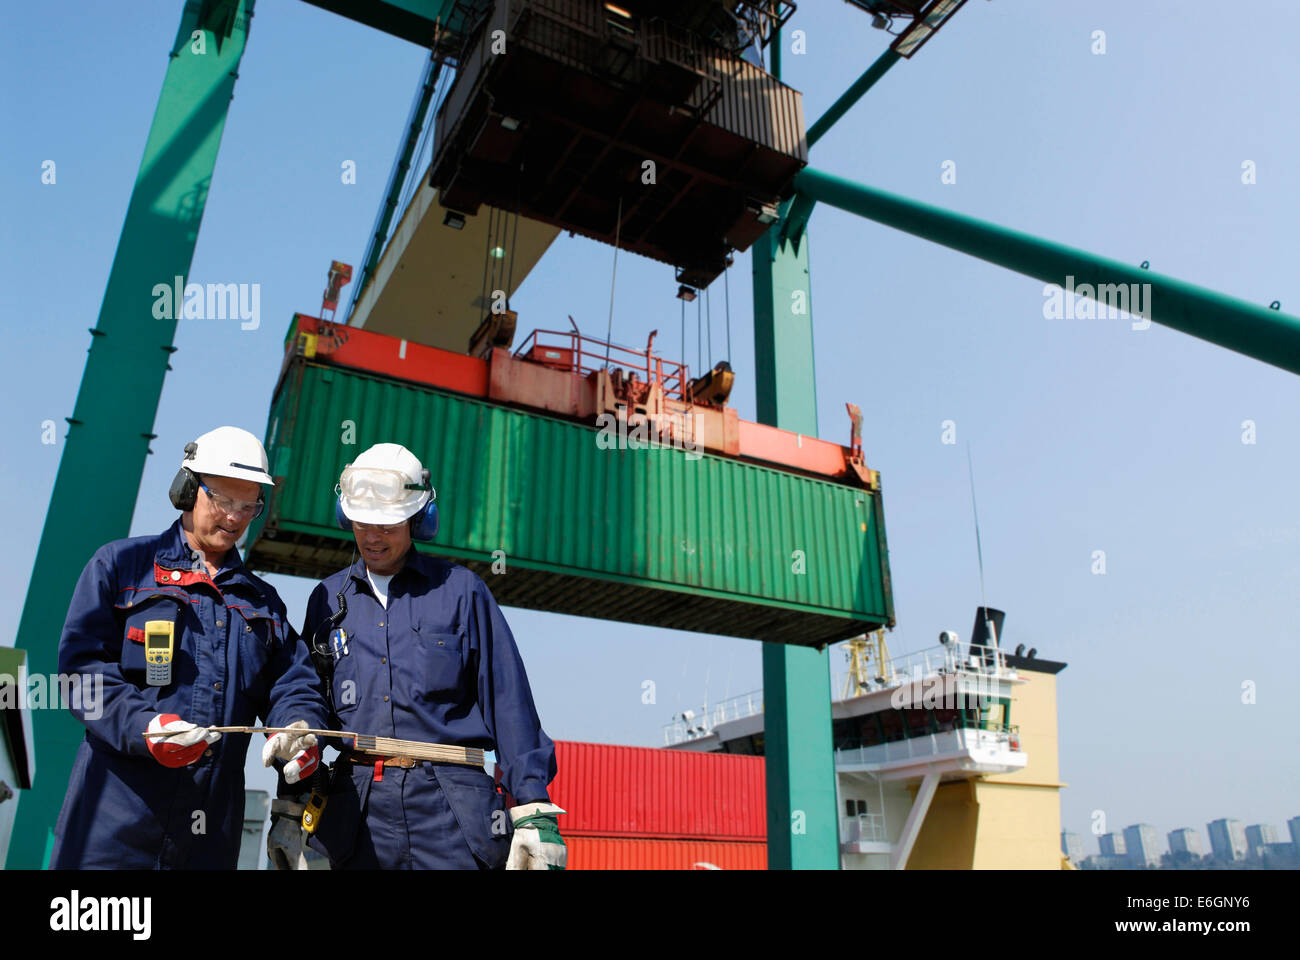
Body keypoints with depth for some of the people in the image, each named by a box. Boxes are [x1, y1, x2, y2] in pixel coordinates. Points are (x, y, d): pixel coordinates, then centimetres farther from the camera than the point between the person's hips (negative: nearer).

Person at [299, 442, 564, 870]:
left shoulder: (460, 590, 3)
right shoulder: (328, 599, 13)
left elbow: (508, 703, 0)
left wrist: (534, 812, -5)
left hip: (451, 807, -2)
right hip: (358, 807, 3)